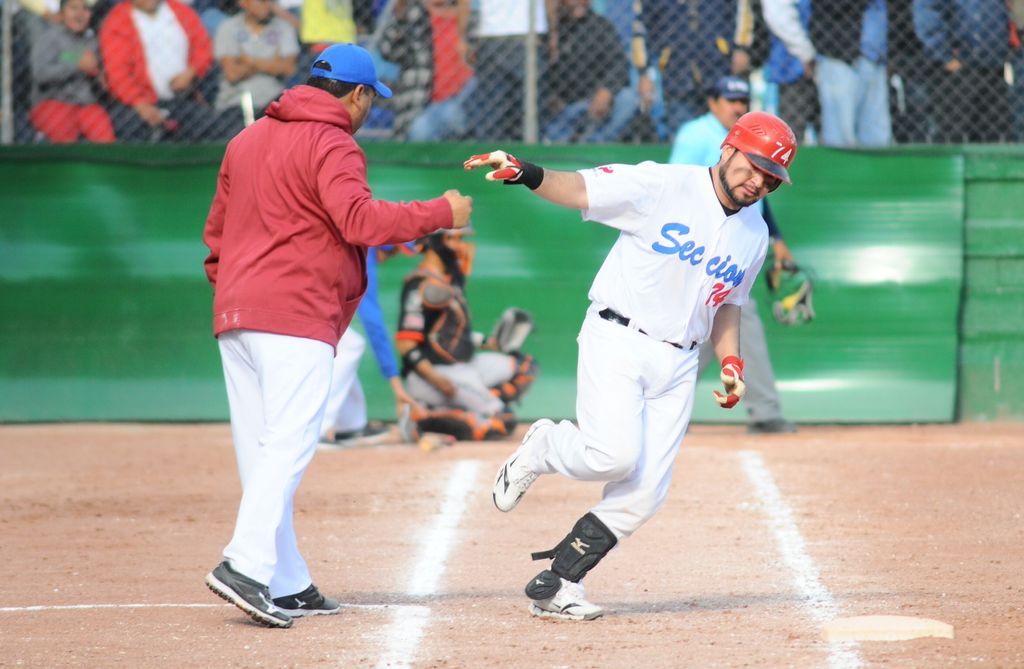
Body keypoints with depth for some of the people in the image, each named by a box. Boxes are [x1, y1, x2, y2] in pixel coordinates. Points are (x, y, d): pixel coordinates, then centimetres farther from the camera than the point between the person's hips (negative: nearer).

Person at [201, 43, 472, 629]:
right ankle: (247, 566, -28)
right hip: (296, 314, -9)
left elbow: (217, 230, 24)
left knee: (261, 453, 7)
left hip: (234, 316, 9)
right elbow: (359, 218, -20)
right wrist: (442, 213, -12)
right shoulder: (332, 145, -6)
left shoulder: (248, 140, 20)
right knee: (289, 444, -14)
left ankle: (287, 585, 8)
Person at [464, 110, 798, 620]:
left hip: (677, 364, 6)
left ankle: (556, 585, 7)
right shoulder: (663, 186, -9)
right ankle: (542, 447, 10)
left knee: (646, 490, -3)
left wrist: (731, 360, 7)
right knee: (615, 454, -24)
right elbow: (579, 189, -17)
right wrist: (528, 174, -36)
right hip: (617, 341, -6)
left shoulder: (754, 234, 11)